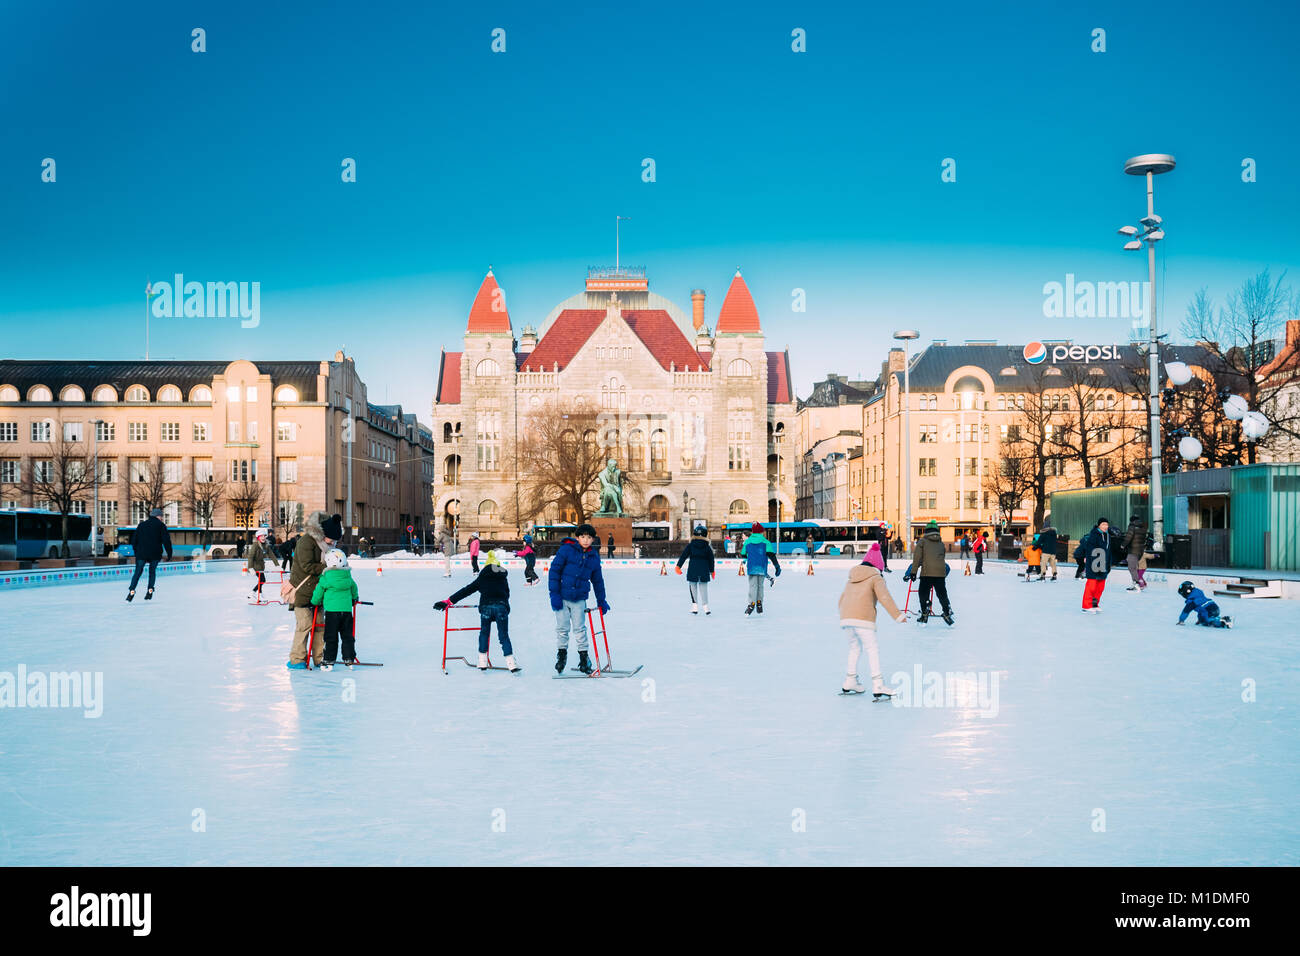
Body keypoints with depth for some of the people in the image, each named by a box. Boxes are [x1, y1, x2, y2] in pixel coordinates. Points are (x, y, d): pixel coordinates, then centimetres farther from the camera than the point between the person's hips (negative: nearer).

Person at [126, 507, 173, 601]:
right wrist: (169, 553, 1)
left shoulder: (141, 525, 13)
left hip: (141, 554, 2)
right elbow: (166, 540, -5)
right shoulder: (161, 525, 2)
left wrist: (136, 552, 23)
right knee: (152, 571, 13)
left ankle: (132, 591, -10)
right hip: (155, 554, -2)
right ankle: (150, 591, 5)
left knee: (138, 572, 4)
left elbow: (134, 540, 15)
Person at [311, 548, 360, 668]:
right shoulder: (348, 577, 7)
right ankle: (349, 659, 13)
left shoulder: (325, 578, -7)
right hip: (347, 609, 4)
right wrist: (354, 598, 43)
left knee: (331, 637, 2)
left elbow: (318, 592, 0)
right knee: (347, 635, 11)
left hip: (332, 610, -4)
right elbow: (354, 589, 22)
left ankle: (329, 661, 3)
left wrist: (315, 603, 19)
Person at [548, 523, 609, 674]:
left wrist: (601, 600, 19)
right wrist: (554, 594, -12)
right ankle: (561, 653, 24)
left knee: (580, 628, 2)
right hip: (562, 597, -2)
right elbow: (554, 570, -7)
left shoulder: (594, 556, 5)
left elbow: (597, 580, 17)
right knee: (562, 627, 4)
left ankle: (583, 657, 13)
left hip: (579, 599, 2)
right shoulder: (566, 550, -8)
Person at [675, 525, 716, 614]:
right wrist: (712, 570, 18)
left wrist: (678, 566, 1)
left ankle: (695, 606, 4)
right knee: (703, 587, 6)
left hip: (693, 569, -1)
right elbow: (711, 559, 8)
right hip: (704, 570, 1)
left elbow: (684, 556, -3)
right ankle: (705, 606, -2)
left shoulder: (690, 545, -1)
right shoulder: (707, 547, 3)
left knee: (693, 586, 9)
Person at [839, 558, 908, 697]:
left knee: (854, 648, 21)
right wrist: (898, 615, -8)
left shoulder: (851, 581, 28)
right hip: (863, 618, -7)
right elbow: (885, 598, -5)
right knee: (872, 649, -5)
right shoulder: (876, 578, 7)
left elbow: (841, 600, 28)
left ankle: (850, 683, 25)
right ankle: (877, 686, -13)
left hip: (845, 618, 7)